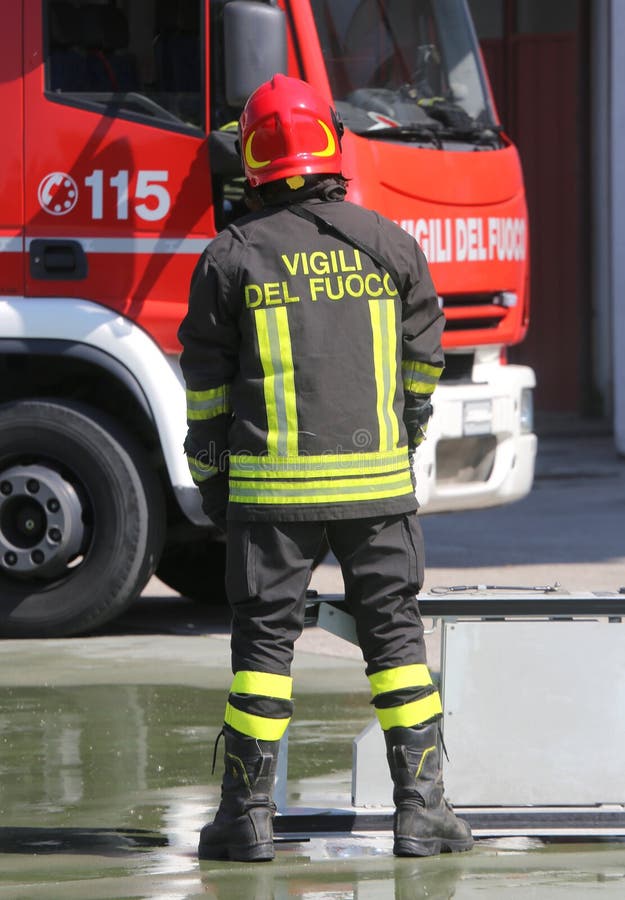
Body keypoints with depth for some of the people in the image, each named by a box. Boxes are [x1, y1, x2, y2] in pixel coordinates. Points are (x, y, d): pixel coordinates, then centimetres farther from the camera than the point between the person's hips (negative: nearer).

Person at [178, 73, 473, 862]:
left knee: (264, 641, 5)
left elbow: (206, 382, 1)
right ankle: (420, 807, 2)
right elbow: (423, 359, 12)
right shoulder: (386, 243, 2)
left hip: (271, 484, -1)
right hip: (376, 481, 1)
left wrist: (209, 478, 12)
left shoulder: (232, 257, -3)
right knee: (395, 637, 7)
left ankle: (248, 815, 4)